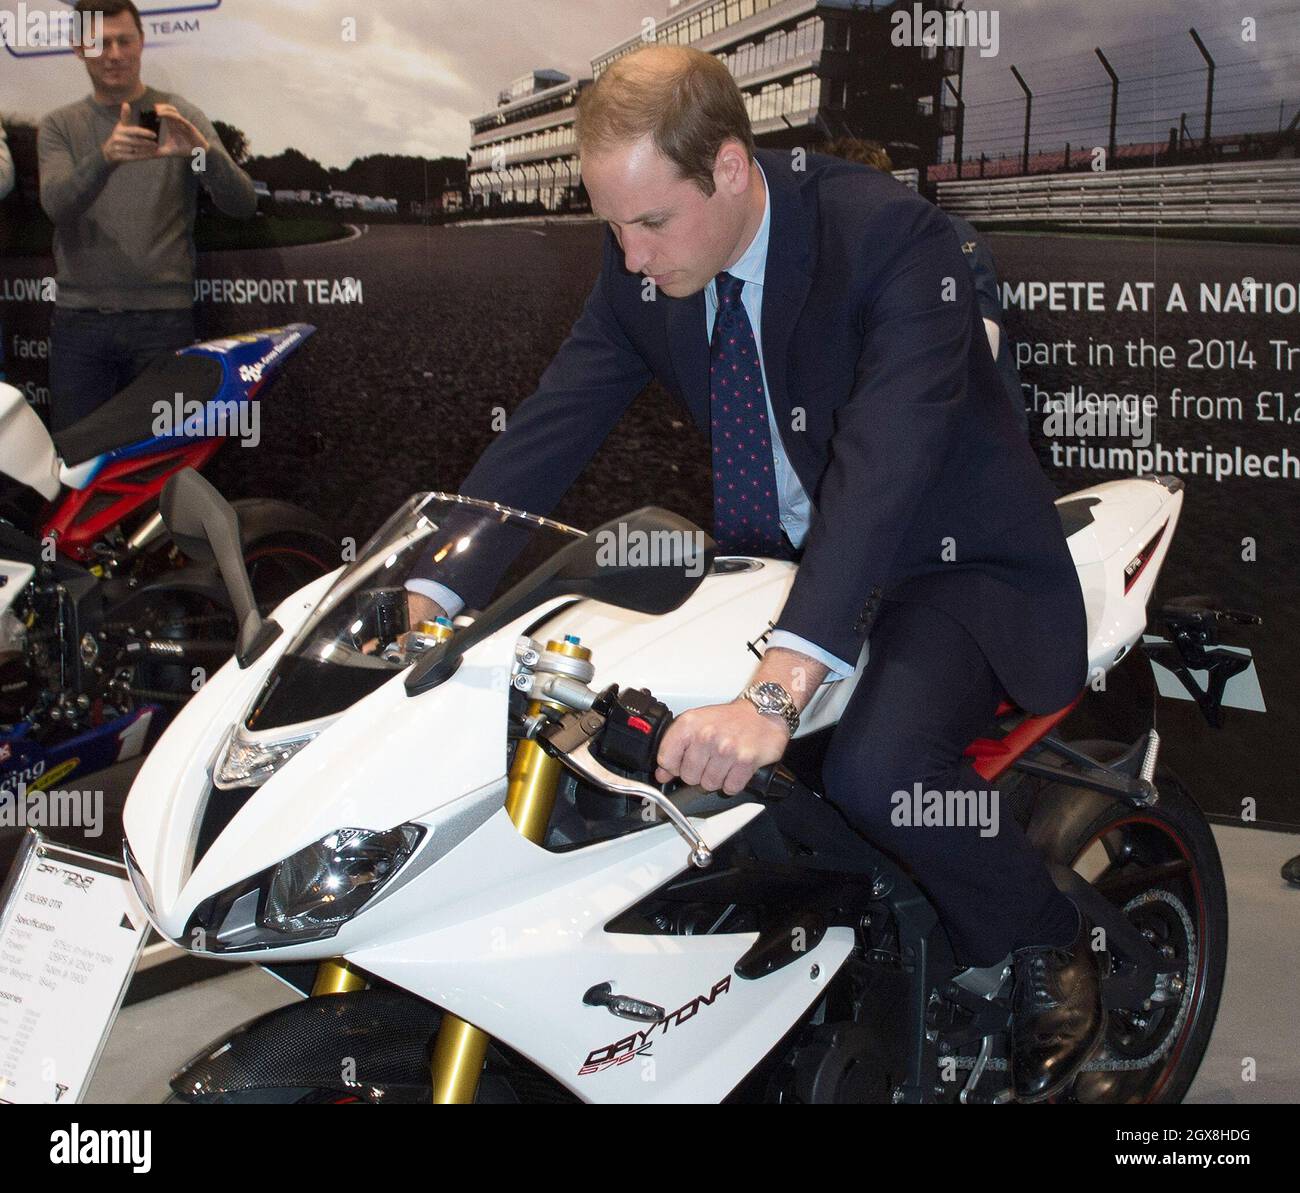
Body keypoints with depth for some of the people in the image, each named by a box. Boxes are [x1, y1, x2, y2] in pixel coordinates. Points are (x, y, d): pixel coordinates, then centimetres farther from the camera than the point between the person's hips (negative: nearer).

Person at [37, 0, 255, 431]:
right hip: (79, 319, 2)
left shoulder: (181, 118, 5)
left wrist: (203, 151, -26)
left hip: (163, 319, -1)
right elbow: (56, 203, -8)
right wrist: (106, 157, -27)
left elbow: (242, 204, -5)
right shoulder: (59, 126, 10)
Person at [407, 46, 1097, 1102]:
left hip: (948, 556, -6)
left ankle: (1051, 947, -1)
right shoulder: (644, 270, -5)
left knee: (874, 768, -32)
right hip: (779, 555, 7)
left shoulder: (893, 237, -25)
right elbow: (548, 430, -7)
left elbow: (884, 463, -38)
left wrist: (777, 692, -49)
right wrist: (423, 598, -21)